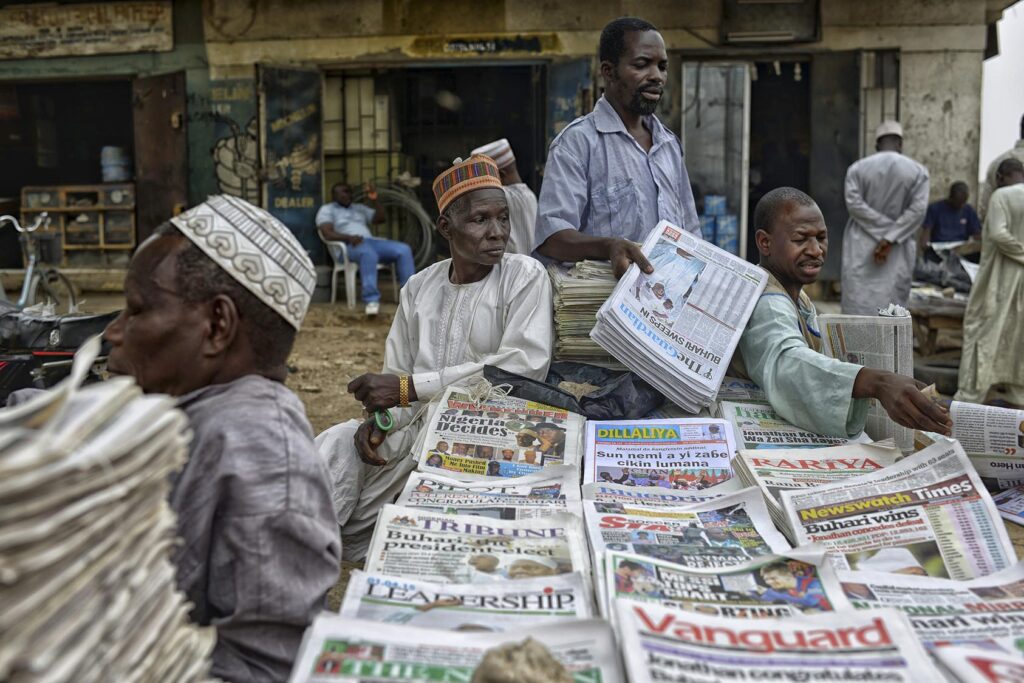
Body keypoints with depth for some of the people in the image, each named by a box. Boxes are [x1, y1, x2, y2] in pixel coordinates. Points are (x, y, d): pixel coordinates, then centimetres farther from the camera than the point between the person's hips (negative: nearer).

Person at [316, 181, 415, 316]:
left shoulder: (359, 208, 30)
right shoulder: (327, 210, 12)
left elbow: (381, 219, 21)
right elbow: (327, 234, -5)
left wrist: (375, 200, 7)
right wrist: (348, 238, -23)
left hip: (371, 241, 6)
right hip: (347, 247, -6)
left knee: (404, 249, -18)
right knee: (368, 253, -43)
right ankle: (372, 300, -48)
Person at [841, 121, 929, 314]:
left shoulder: (857, 168, 1)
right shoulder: (918, 171, 1)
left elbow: (854, 204, -10)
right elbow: (917, 210, -10)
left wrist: (885, 230, -9)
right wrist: (890, 239, -14)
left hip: (860, 250, 0)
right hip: (897, 253, 0)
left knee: (859, 306, 1)